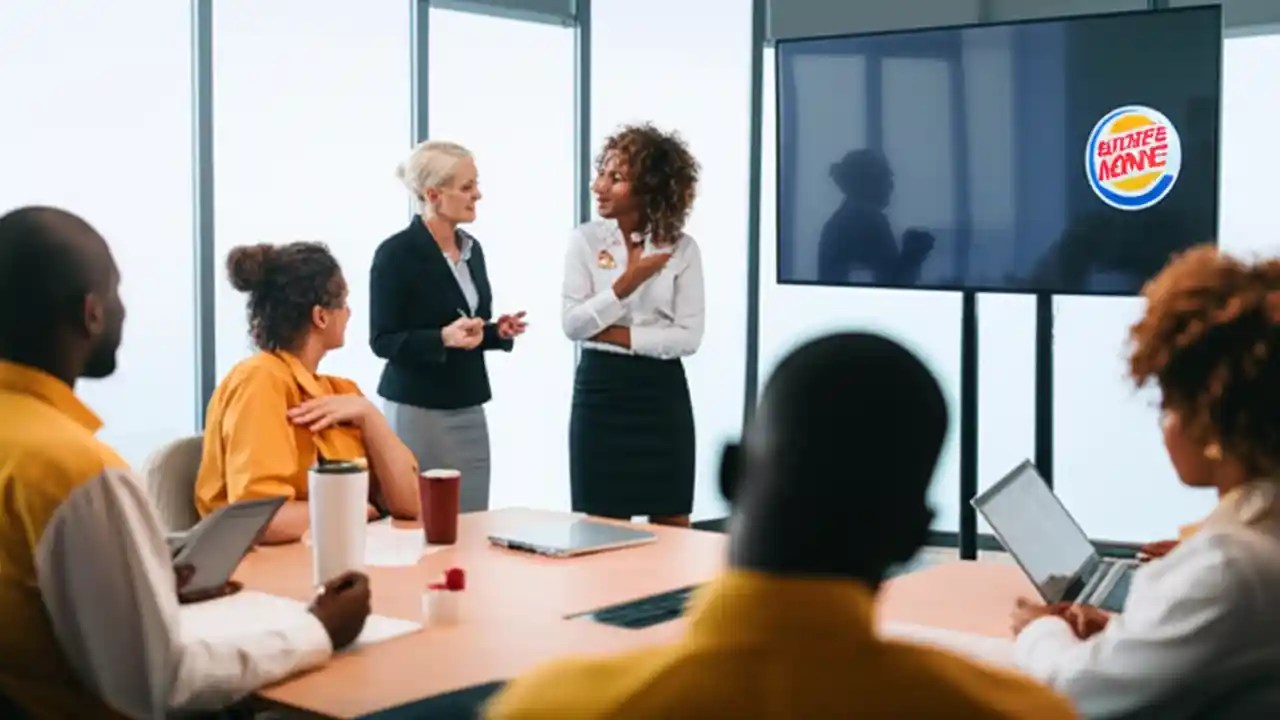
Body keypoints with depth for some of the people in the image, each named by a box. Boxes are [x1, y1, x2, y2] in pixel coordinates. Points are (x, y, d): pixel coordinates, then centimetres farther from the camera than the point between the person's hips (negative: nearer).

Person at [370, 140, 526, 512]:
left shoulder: (472, 248, 10)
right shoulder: (396, 253, -11)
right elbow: (383, 340, -12)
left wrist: (499, 331, -1)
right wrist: (443, 338, -26)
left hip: (469, 408, 7)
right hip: (418, 409, -7)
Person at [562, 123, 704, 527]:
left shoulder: (681, 248, -2)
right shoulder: (585, 240, -1)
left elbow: (689, 337, -8)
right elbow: (573, 325, -8)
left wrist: (616, 335, -13)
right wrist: (627, 282, -19)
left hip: (662, 392, 0)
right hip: (601, 391, 0)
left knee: (672, 528, 7)